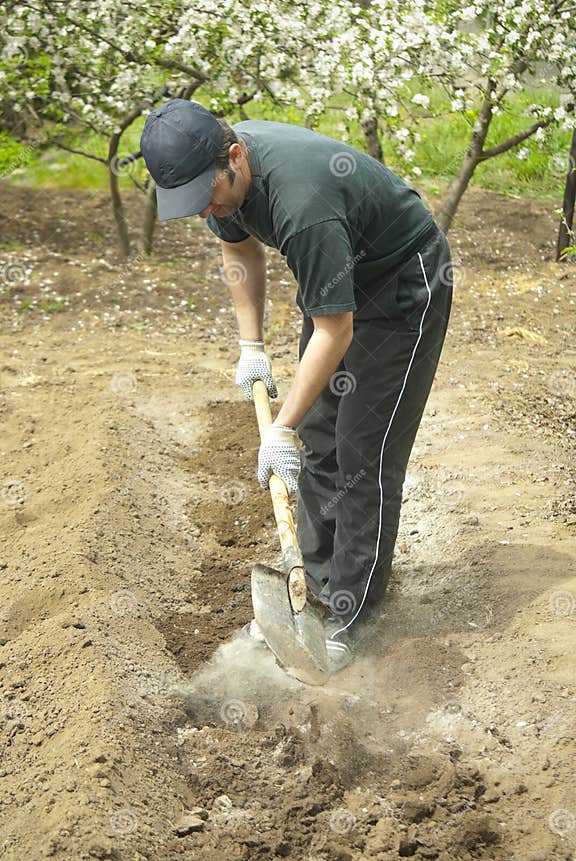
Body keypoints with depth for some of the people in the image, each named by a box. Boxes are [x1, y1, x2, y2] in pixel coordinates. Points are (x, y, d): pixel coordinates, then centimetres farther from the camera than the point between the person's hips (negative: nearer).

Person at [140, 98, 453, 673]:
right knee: (317, 440, 8)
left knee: (364, 453, -9)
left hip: (403, 286, -8)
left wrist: (282, 429, -25)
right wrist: (251, 346, 5)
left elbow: (336, 332, -31)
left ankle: (349, 620, 0)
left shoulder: (302, 204, -39)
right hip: (338, 281, 8)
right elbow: (240, 248, 9)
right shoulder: (220, 172, -13)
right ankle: (315, 583, 20)